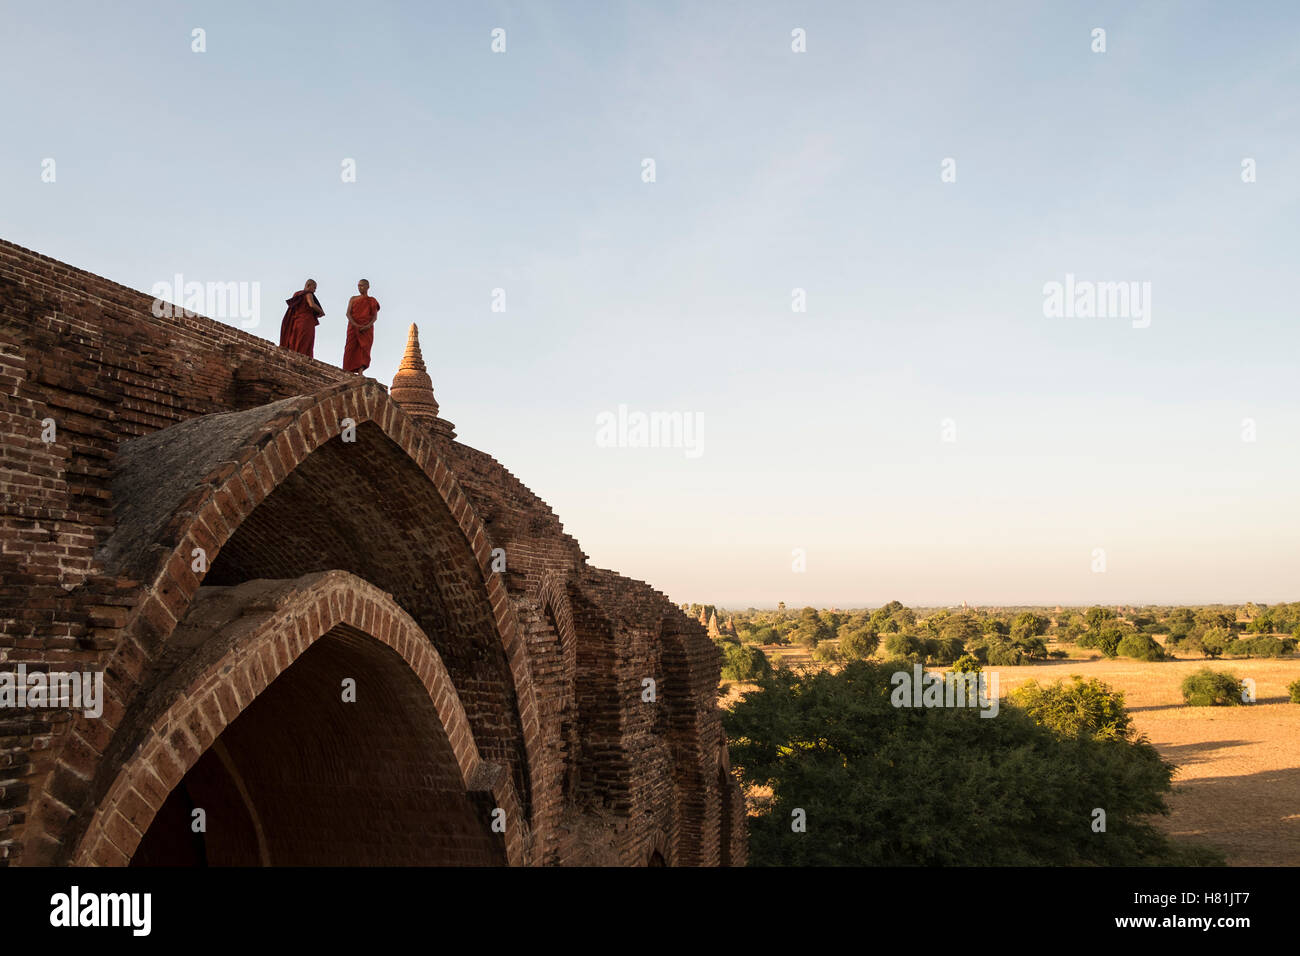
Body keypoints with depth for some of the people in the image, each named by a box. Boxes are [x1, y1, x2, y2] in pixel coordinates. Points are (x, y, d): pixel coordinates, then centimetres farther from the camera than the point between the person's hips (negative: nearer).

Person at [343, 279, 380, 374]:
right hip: (353, 327, 1)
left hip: (366, 329, -1)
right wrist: (355, 325, -14)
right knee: (351, 348, -7)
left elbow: (375, 316, 2)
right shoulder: (353, 299, 14)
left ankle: (360, 371, -29)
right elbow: (348, 313, 4)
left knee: (364, 347, -17)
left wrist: (368, 326, -17)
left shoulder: (372, 301, 10)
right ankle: (347, 371, -9)